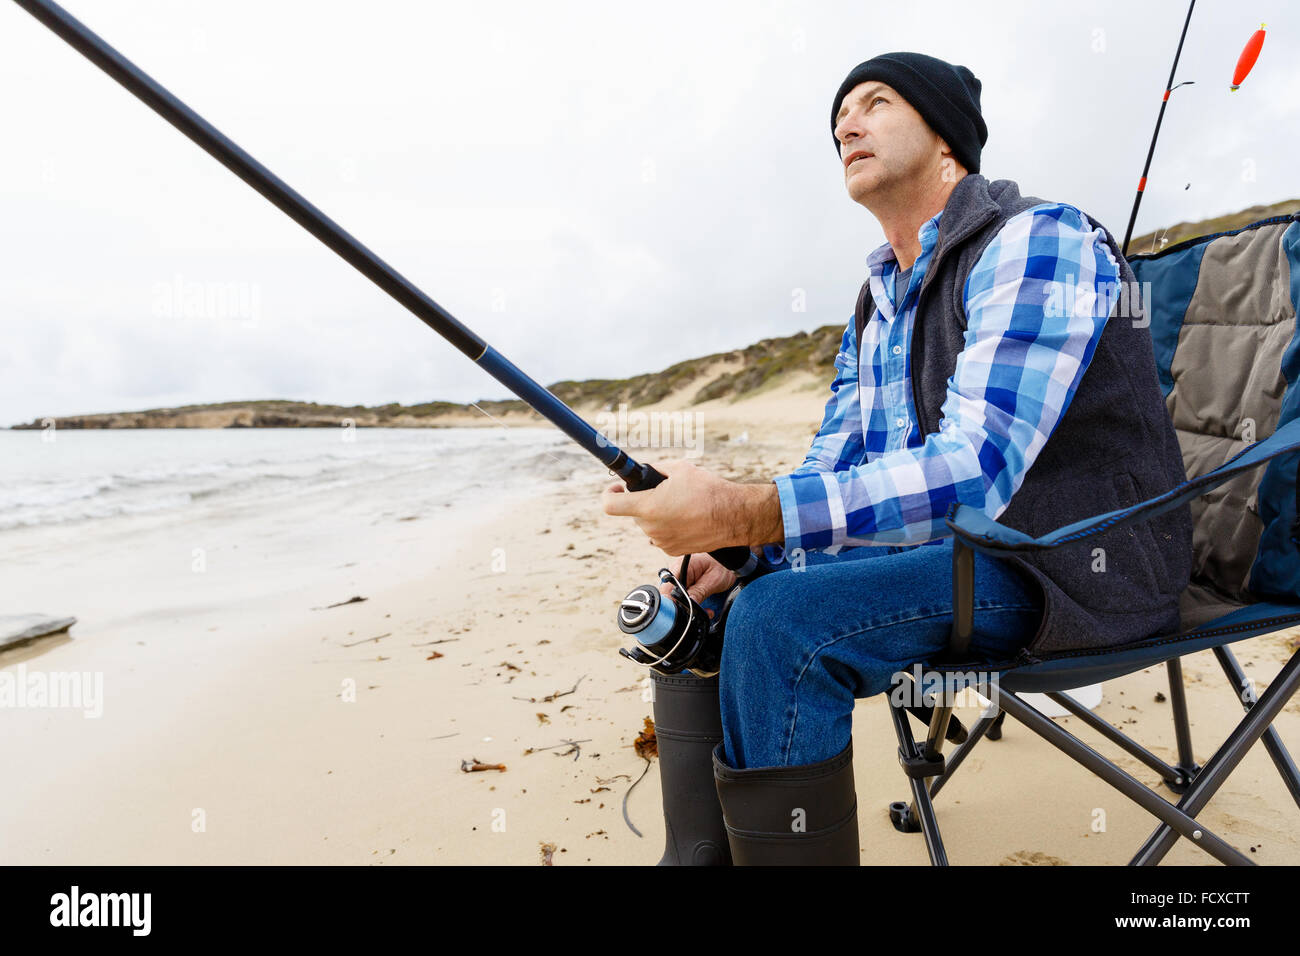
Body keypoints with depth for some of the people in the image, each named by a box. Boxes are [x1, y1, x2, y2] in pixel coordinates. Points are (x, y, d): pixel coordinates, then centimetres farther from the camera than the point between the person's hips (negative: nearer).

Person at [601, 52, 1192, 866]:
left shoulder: (1038, 241, -14)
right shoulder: (875, 301, 13)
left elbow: (974, 473, -28)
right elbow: (835, 469, 11)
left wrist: (744, 513, -34)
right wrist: (735, 546, -9)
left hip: (1070, 563, -8)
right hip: (936, 544, 9)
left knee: (777, 622, -31)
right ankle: (699, 856, 12)